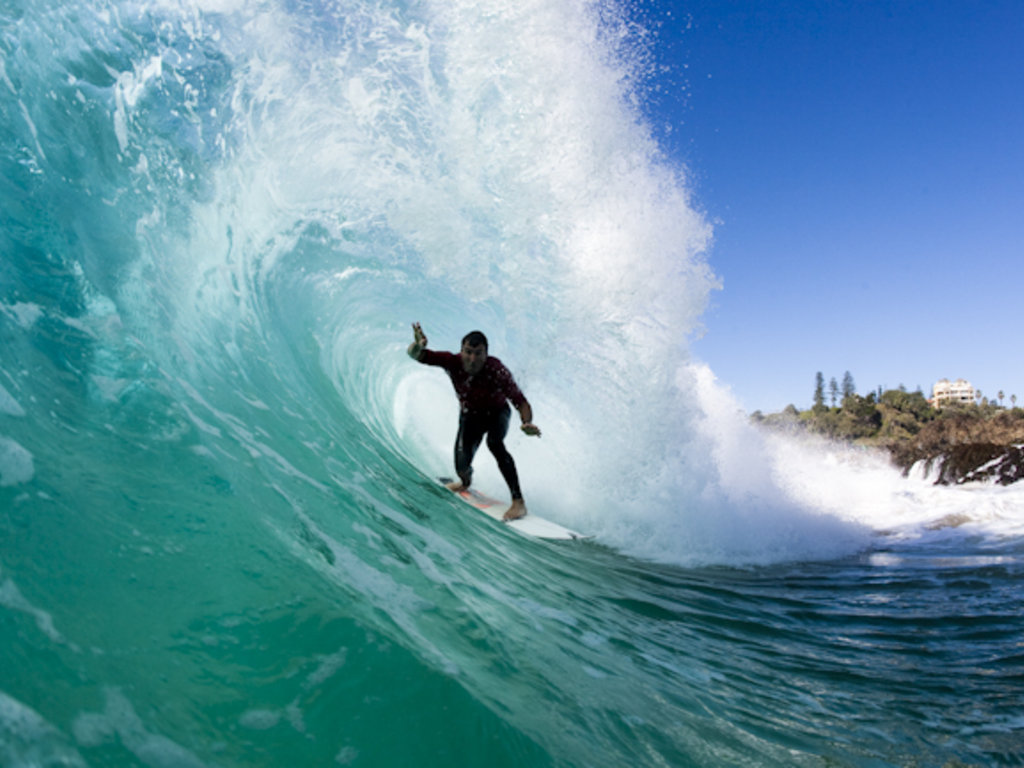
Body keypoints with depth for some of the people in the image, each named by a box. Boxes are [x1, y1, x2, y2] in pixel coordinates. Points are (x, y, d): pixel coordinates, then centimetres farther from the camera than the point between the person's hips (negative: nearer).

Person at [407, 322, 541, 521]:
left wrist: (527, 423, -55)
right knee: (462, 467, -3)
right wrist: (417, 346, -58)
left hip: (497, 413, -3)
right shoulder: (452, 362, -28)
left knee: (494, 443, -35)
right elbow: (416, 355, -32)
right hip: (470, 415, 3)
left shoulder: (497, 371, -35)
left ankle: (518, 501, -29)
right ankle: (465, 481, 41)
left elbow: (520, 402, -33)